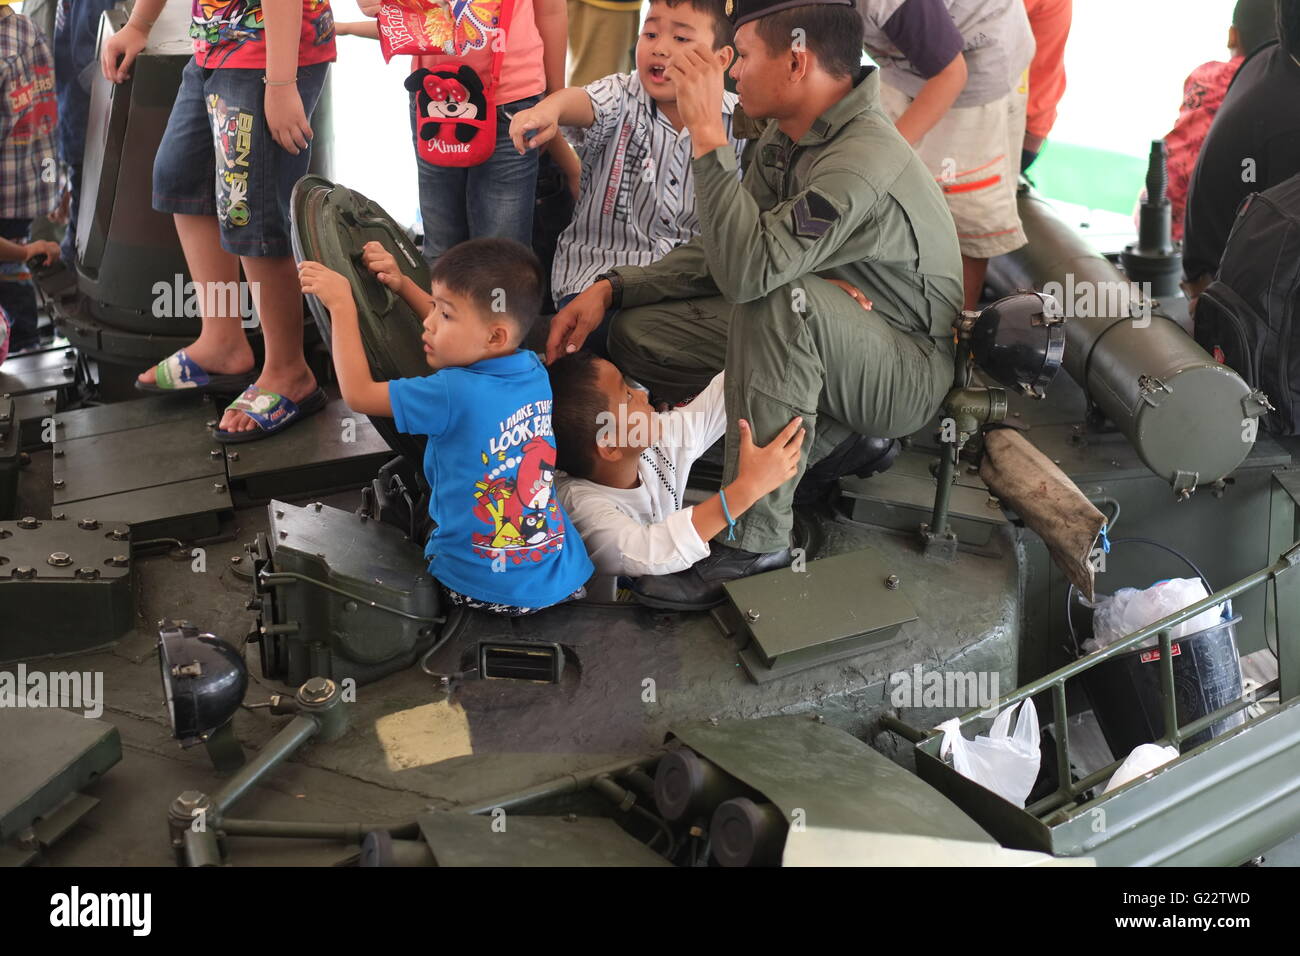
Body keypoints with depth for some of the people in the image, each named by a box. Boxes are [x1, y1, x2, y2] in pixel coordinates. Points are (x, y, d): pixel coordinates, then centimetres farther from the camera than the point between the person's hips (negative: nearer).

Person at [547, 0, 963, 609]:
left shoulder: (865, 161, -30)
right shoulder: (786, 138, -2)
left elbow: (748, 268, -41)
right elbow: (723, 254, 6)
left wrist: (707, 135, -34)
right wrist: (611, 288, -5)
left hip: (910, 373, -9)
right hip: (818, 344, 9)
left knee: (781, 295, -38)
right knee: (638, 334, 0)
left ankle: (754, 539, -27)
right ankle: (833, 437, 2)